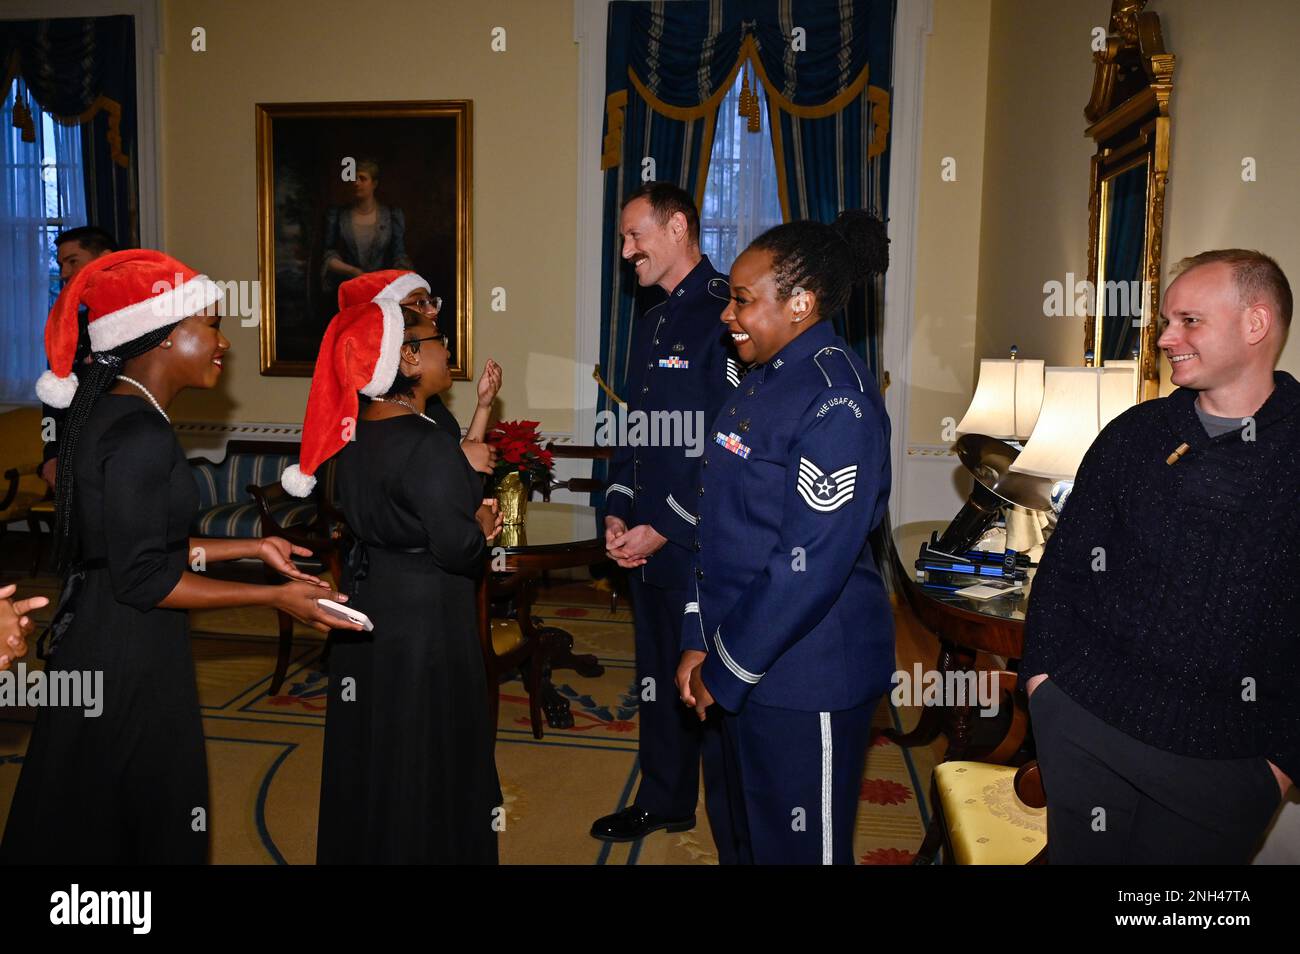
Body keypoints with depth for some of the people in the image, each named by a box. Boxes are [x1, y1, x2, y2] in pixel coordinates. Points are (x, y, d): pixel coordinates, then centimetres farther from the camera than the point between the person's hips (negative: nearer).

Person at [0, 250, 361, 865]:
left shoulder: (108, 414, 8)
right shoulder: (140, 434, -22)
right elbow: (143, 578, -22)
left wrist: (253, 549, 11)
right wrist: (276, 597, -17)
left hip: (100, 646, 9)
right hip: (130, 661, -9)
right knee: (148, 829, 6)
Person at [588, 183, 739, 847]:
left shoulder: (725, 317, -15)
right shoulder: (651, 323, 15)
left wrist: (664, 530, -17)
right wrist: (618, 511, 7)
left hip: (703, 549, -9)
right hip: (645, 545, 9)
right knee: (657, 674, 20)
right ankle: (664, 800, 38)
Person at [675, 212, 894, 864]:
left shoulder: (836, 399, -20)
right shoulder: (766, 381, 9)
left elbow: (812, 561, -24)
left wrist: (728, 667, -16)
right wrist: (701, 641, 6)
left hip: (808, 674, -8)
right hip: (746, 665, 9)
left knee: (800, 846, 10)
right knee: (749, 836, 23)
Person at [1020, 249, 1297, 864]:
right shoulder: (1134, 435, 2)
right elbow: (1065, 560, 6)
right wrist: (1043, 672, -3)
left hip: (1226, 757, -1)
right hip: (1086, 721, 2)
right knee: (1082, 854, 14)